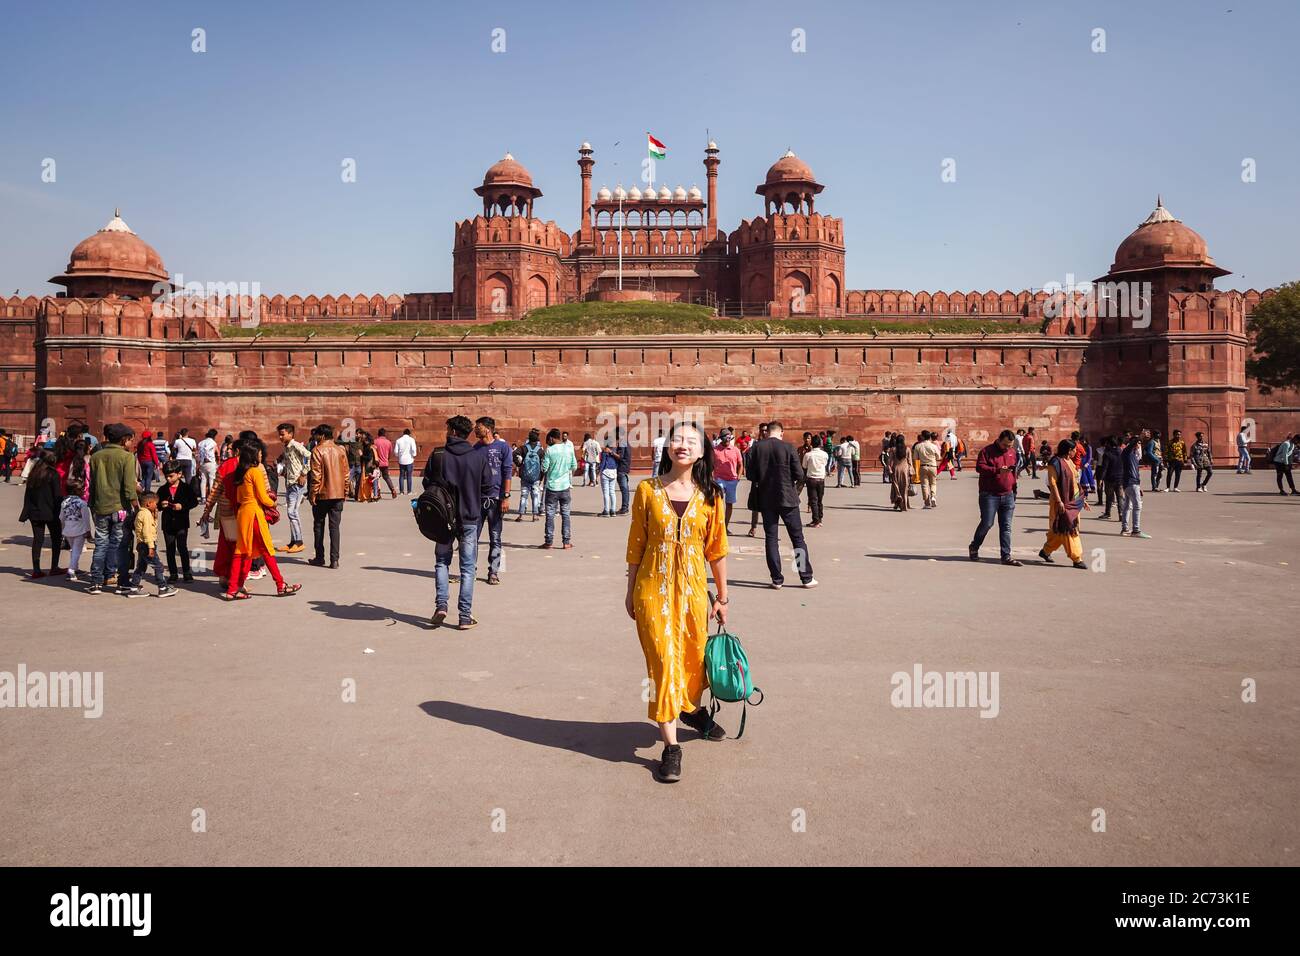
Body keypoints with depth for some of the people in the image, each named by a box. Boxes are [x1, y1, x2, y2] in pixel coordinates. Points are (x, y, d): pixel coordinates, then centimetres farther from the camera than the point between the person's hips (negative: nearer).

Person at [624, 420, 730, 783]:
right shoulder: (647, 490, -3)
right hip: (654, 589, -2)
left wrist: (722, 597, 9)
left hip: (693, 588, 2)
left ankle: (692, 710, 45)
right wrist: (631, 591, 5)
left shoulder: (709, 496, 1)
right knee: (663, 662, -3)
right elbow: (636, 544, 3)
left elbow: (717, 549, 5)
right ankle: (670, 746, 5)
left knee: (693, 657, 14)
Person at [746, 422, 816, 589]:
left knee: (771, 539, 9)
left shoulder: (757, 447, -5)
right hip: (787, 499, -2)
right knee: (798, 538, 8)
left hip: (766, 499, 2)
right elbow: (799, 475, -10)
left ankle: (776, 579, 8)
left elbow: (751, 475, -2)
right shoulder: (787, 447, -10)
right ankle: (806, 578, 11)